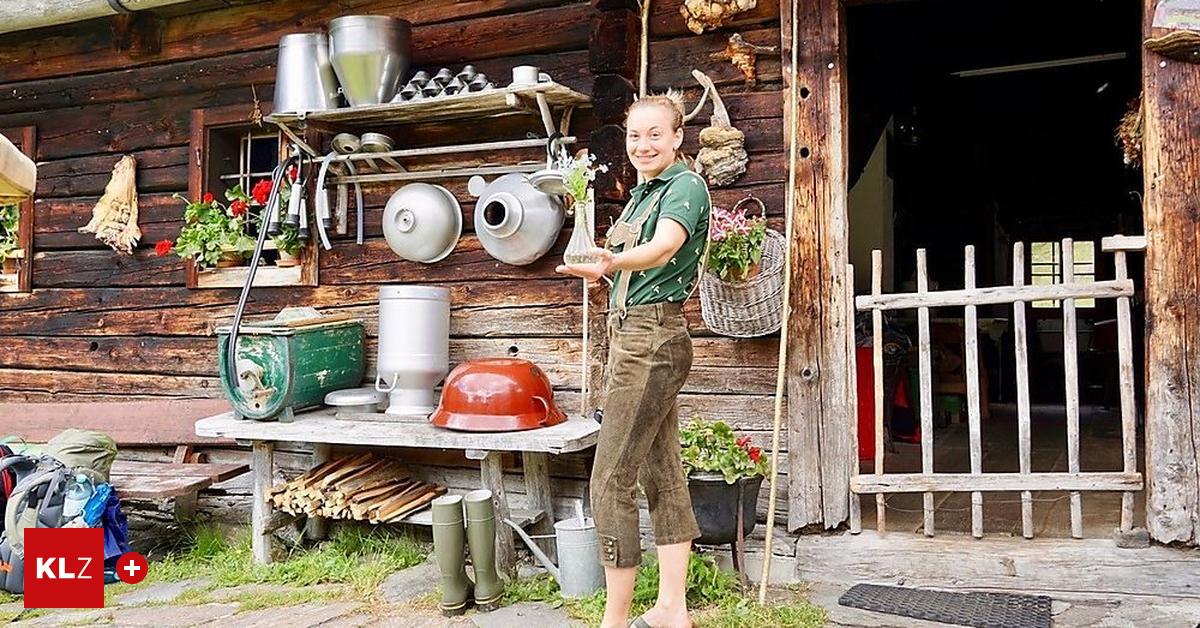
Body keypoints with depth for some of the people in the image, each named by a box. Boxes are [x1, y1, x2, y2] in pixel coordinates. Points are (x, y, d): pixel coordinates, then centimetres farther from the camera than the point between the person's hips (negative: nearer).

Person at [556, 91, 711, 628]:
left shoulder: (686, 185, -12)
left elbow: (662, 247, -34)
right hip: (632, 337, 10)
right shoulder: (642, 192, 16)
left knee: (610, 482, -9)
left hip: (654, 341, -10)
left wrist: (611, 263, -49)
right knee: (662, 477, 12)